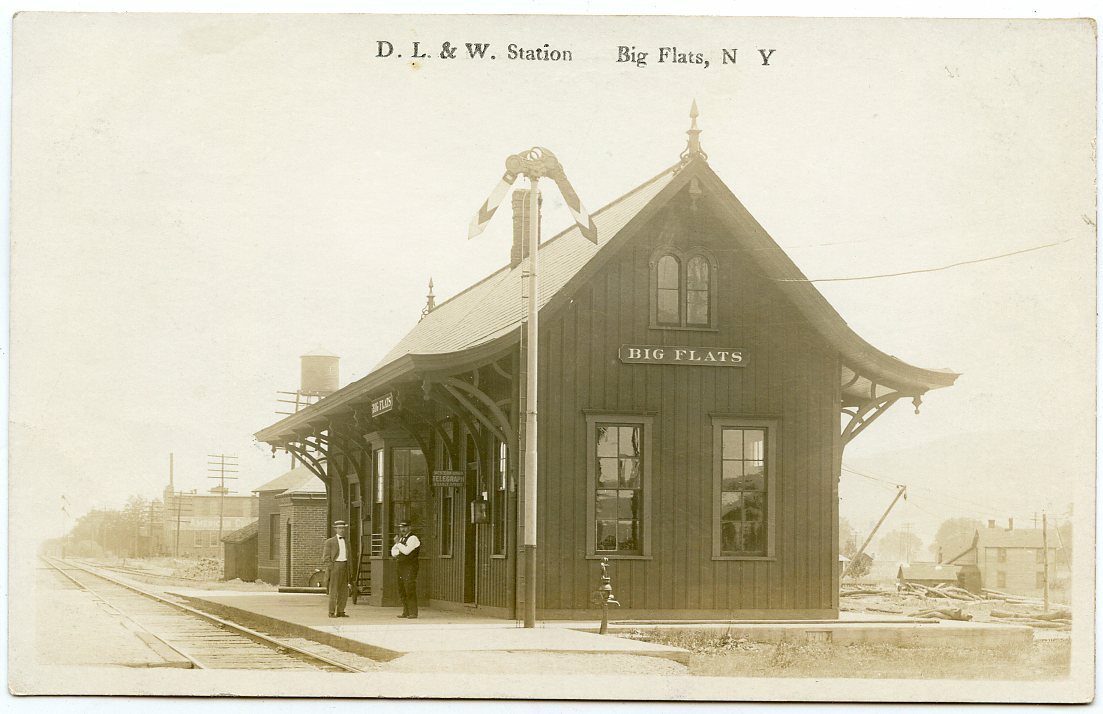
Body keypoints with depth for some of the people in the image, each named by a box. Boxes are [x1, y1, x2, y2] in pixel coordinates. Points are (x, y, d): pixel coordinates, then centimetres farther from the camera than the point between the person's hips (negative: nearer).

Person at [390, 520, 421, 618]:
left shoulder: (413, 538, -10)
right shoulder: (401, 538, 19)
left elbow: (407, 551, -22)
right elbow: (394, 550, 23)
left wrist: (398, 543, -12)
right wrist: (395, 554, 1)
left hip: (410, 567, -9)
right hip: (401, 566, 9)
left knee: (410, 590, -12)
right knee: (402, 591, 9)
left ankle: (413, 613, -11)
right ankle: (406, 612, 15)